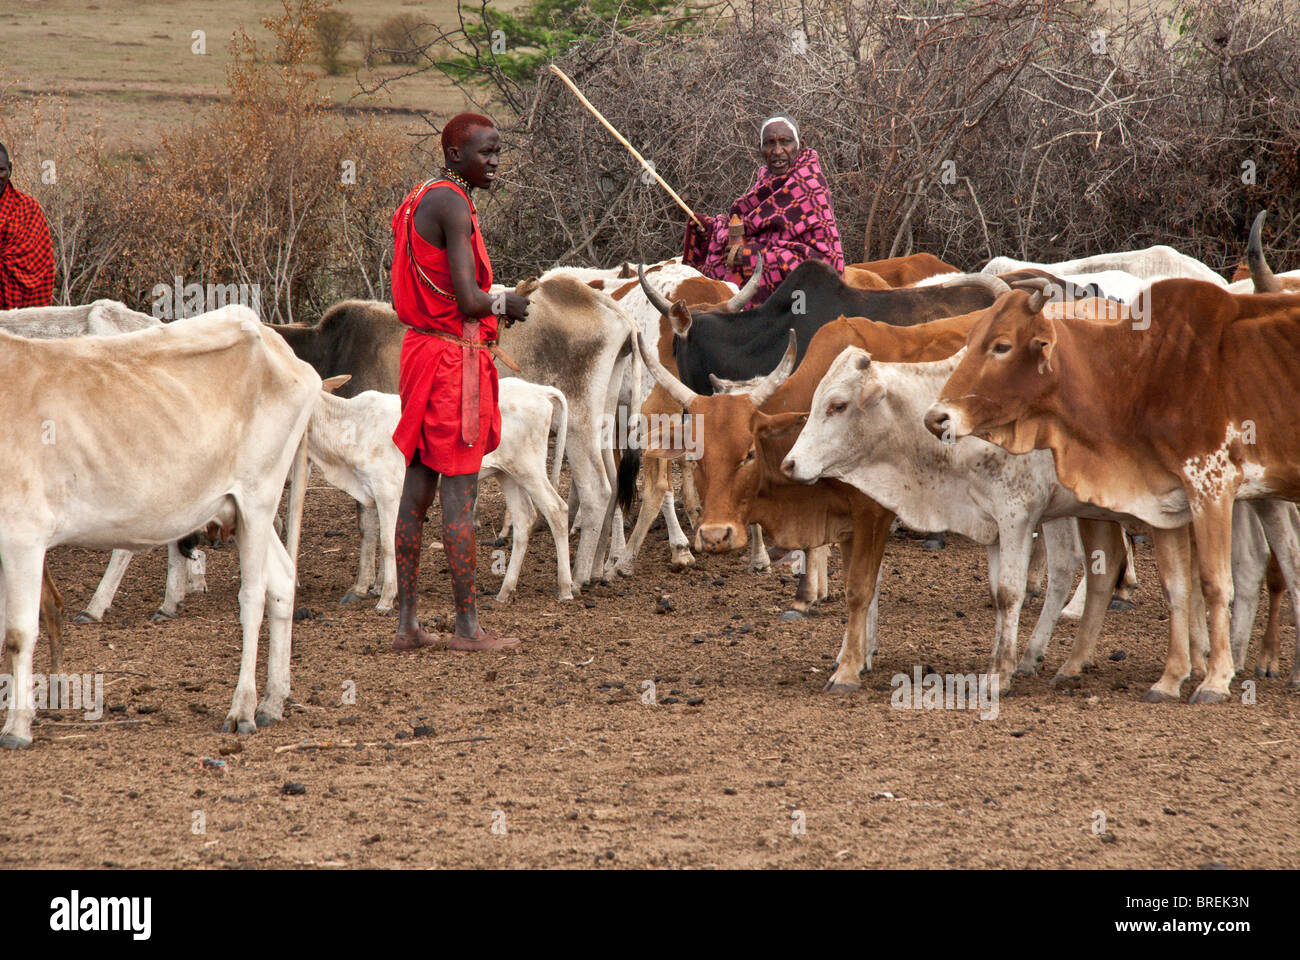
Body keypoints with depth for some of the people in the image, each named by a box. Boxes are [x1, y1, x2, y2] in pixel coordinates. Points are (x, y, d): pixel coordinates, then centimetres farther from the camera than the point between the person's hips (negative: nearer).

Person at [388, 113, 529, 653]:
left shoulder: (419, 201, 15)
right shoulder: (453, 204, -15)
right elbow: (469, 300, -22)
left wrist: (489, 303, 16)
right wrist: (506, 303, -1)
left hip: (421, 346, 10)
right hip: (455, 355, -10)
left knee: (417, 491, 10)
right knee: (460, 493, -6)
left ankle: (406, 624, 12)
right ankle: (467, 628, -4)